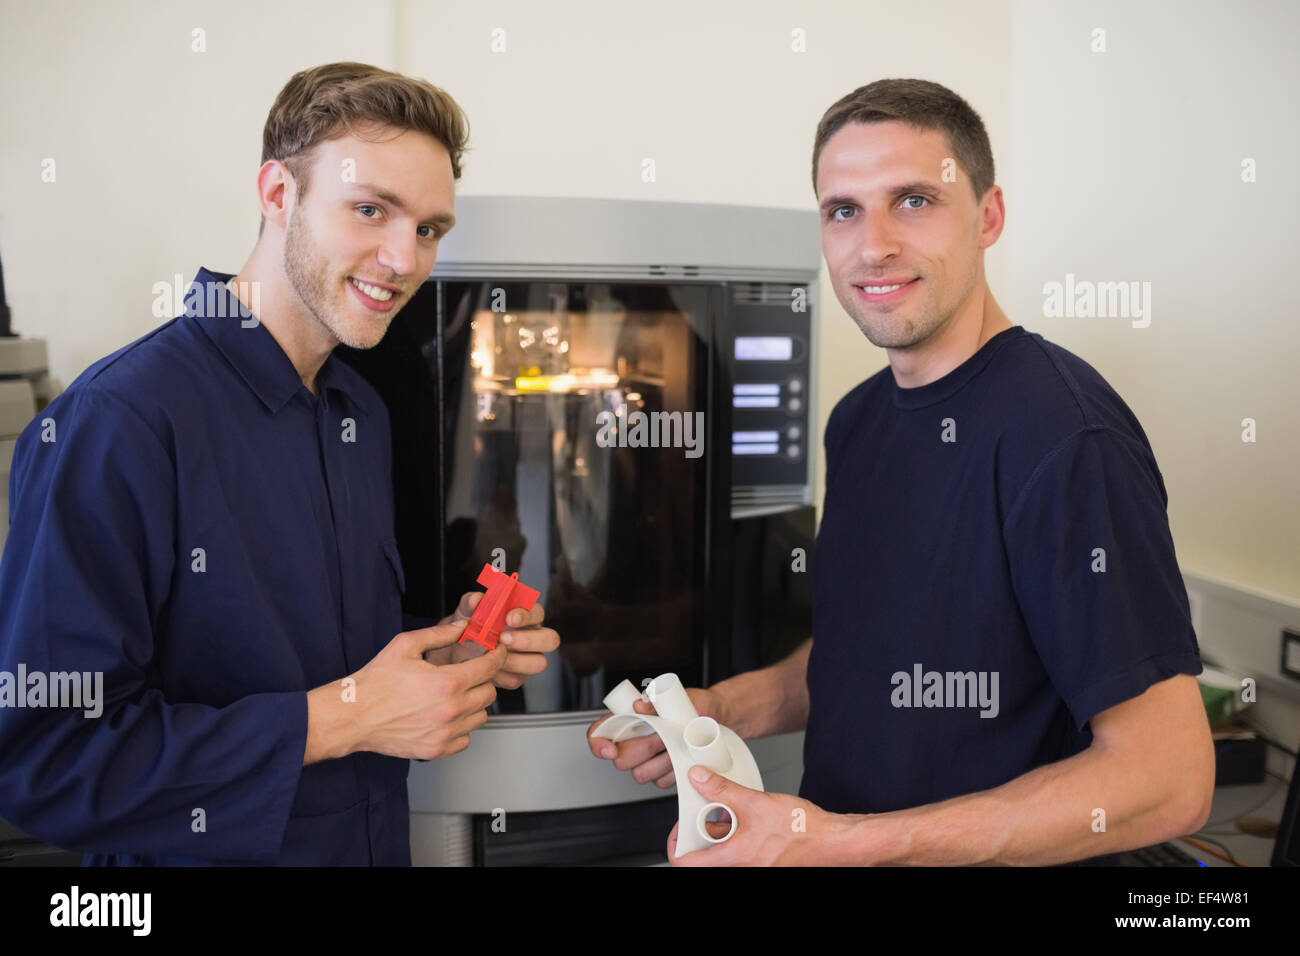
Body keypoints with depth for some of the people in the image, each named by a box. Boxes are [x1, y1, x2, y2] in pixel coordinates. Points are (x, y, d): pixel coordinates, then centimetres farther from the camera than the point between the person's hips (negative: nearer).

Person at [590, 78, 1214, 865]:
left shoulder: (1067, 433, -24)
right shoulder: (858, 418, 1)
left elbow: (1167, 778, -25)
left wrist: (841, 841, -28)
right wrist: (724, 710, -5)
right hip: (834, 832, 7)